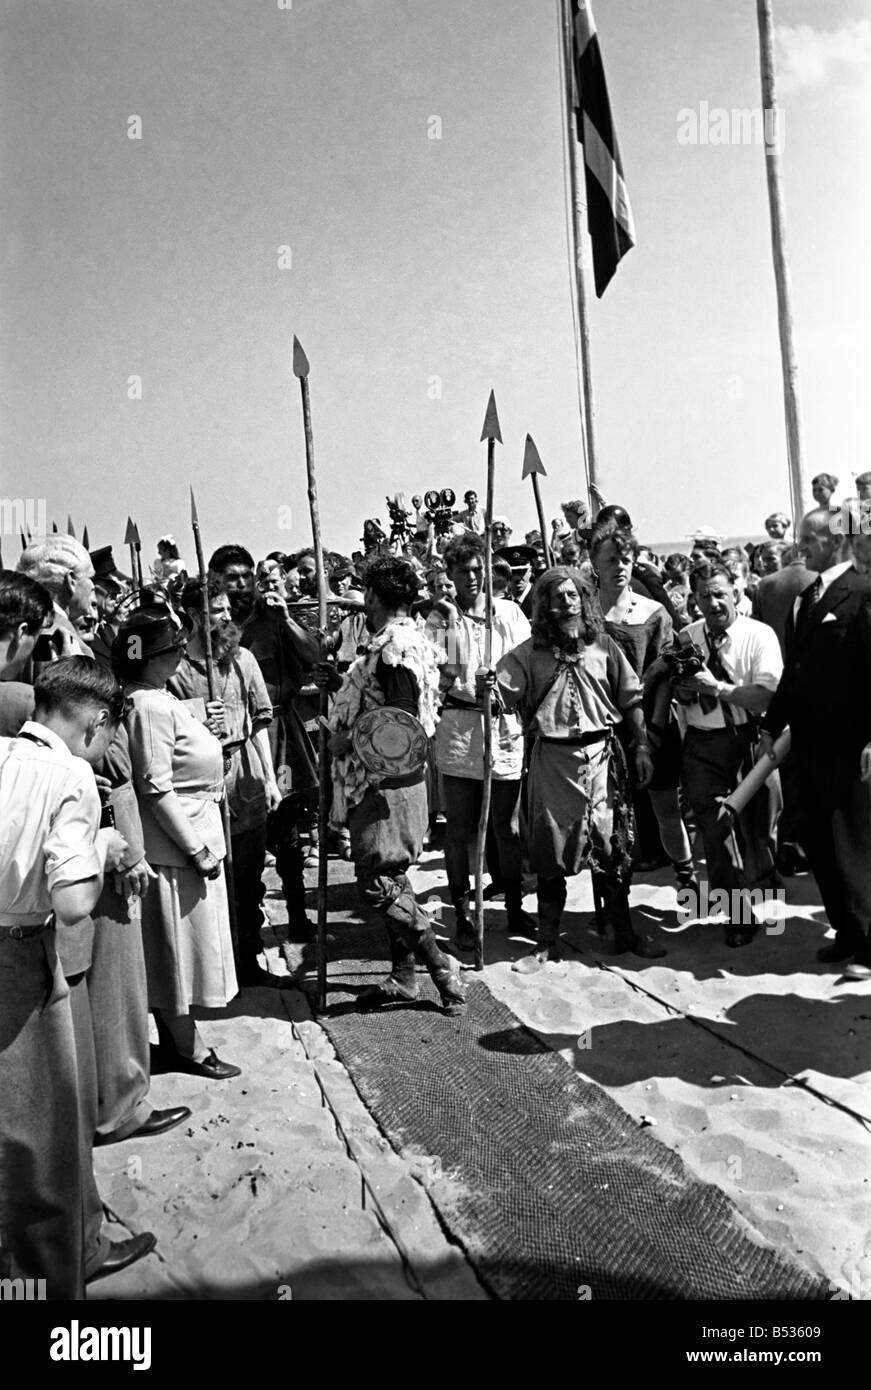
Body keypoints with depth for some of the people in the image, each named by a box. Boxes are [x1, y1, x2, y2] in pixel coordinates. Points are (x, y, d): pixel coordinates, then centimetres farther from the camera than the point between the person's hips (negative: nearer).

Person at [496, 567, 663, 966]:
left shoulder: (603, 645, 4)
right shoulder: (530, 652, 0)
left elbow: (631, 698, 7)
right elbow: (499, 690, -8)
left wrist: (642, 746, 2)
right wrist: (487, 683, -30)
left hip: (601, 753, 1)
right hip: (552, 757, -1)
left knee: (612, 847, 9)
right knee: (550, 851, 6)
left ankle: (624, 932, 27)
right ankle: (548, 941, 19)